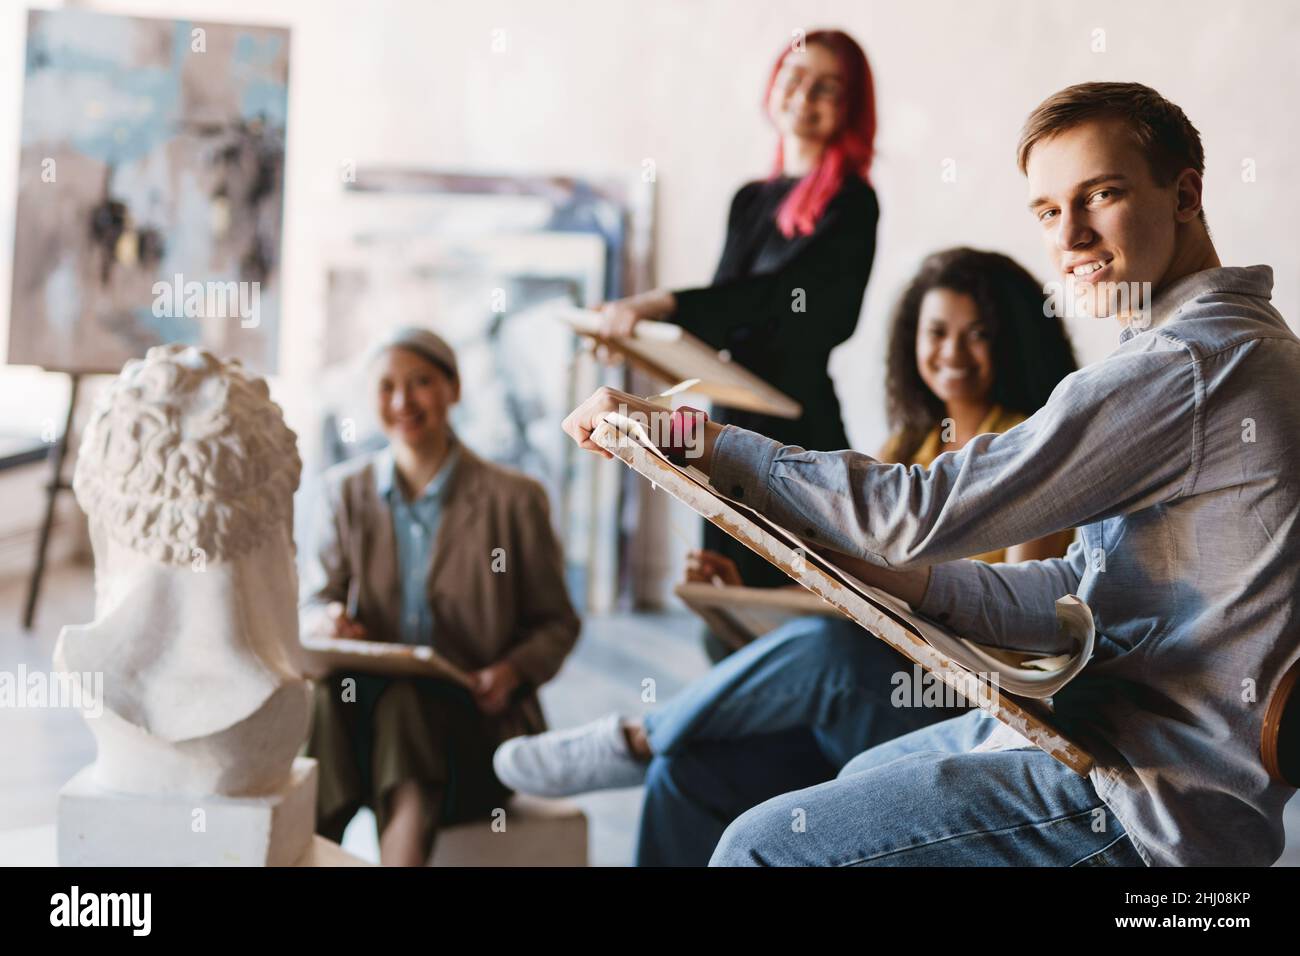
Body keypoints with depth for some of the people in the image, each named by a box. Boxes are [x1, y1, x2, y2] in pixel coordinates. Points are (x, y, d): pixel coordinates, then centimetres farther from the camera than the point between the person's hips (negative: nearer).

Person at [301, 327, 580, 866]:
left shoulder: (513, 499, 4)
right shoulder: (347, 489, 13)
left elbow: (557, 623, 8)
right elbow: (312, 604, 8)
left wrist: (511, 672, -14)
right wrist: (326, 622, -18)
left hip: (475, 721, -2)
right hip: (366, 707, 2)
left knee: (402, 701, -36)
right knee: (325, 693, -33)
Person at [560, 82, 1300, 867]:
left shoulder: (1186, 364, -23)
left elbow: (925, 509, -24)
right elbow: (1091, 594, 11)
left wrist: (691, 437, -18)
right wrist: (903, 578, -1)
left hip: (1155, 801, -10)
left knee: (763, 846, -9)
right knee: (855, 783, 27)